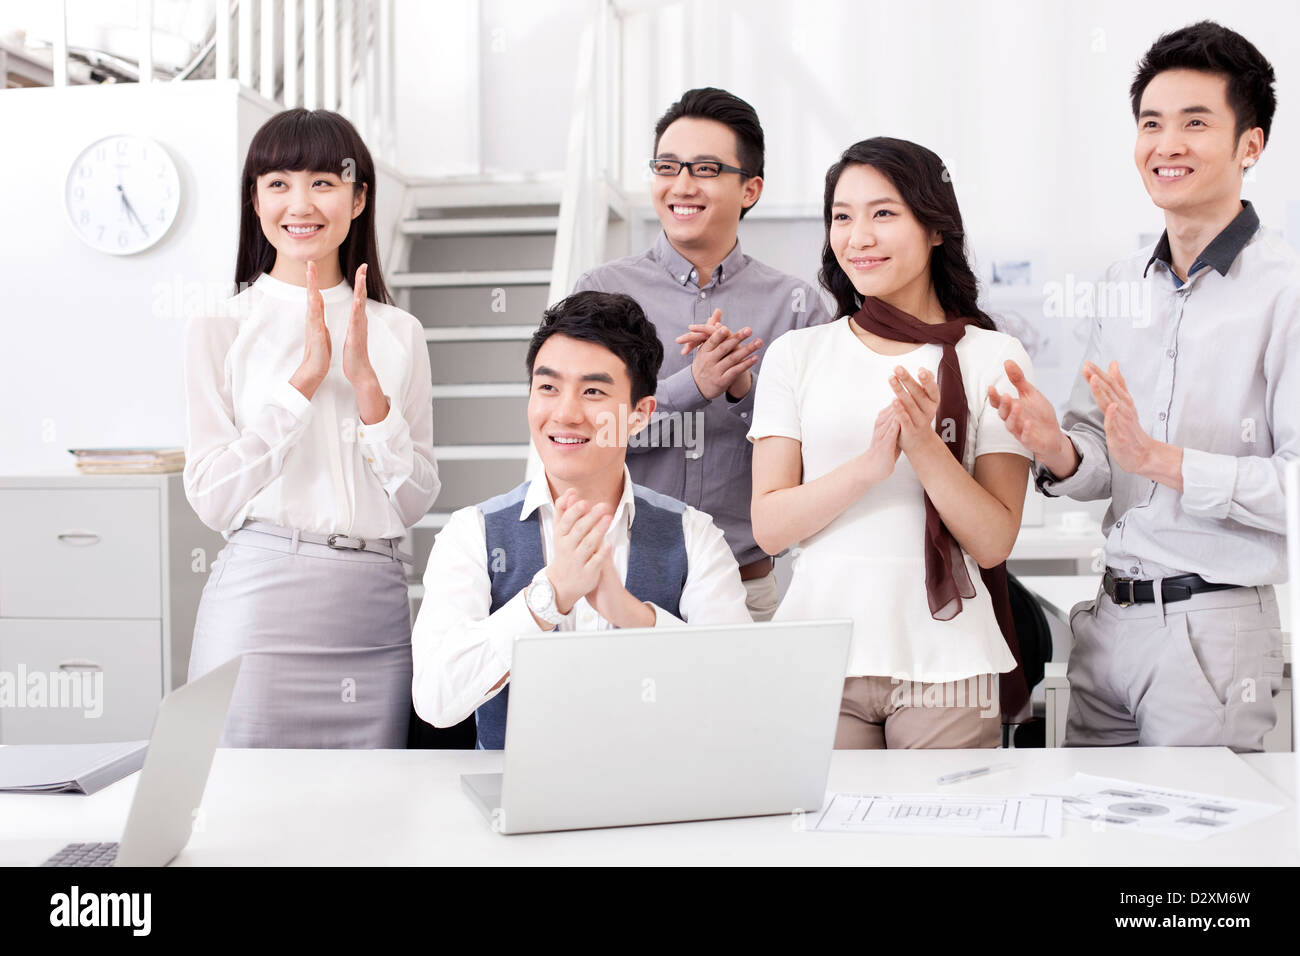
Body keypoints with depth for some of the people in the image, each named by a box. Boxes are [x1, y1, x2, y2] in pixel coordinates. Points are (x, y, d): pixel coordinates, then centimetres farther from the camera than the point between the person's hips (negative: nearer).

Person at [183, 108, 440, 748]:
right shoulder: (220, 329, 3)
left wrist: (366, 381, -7)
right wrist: (306, 376, -9)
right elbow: (212, 498, -5)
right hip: (259, 594, -2)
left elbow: (416, 500, 5)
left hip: (374, 608, 3)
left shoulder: (398, 333, 10)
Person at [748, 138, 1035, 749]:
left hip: (945, 661, -1)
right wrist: (868, 466, -16)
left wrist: (926, 447, -17)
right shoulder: (796, 355, 7)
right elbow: (769, 527, -1)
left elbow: (993, 542, -2)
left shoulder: (992, 357, 3)